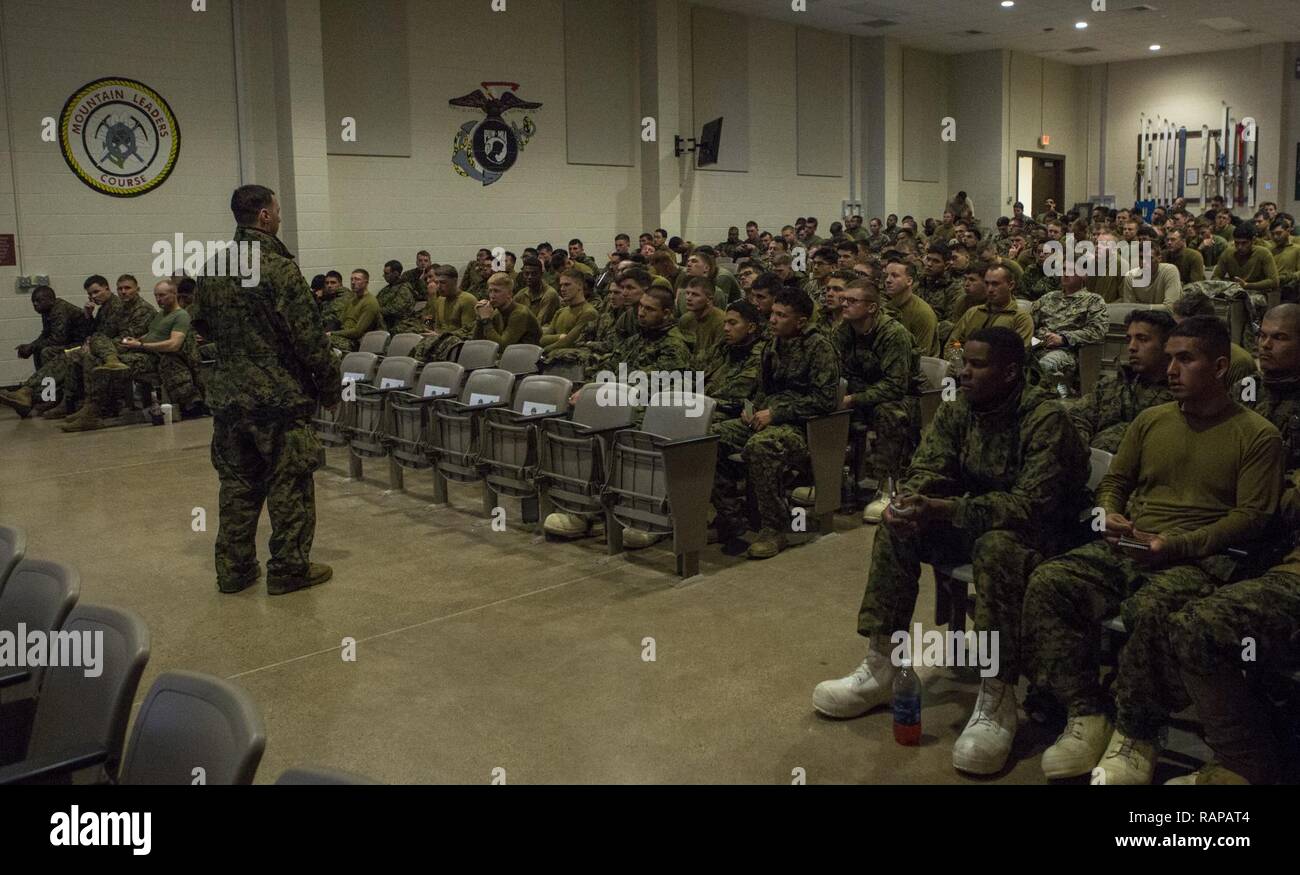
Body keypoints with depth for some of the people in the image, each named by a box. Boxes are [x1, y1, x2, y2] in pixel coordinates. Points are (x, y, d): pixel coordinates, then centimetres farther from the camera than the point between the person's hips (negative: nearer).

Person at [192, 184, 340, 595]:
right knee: (288, 486, 4)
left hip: (229, 394, 7)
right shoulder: (279, 268, -16)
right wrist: (330, 386, -7)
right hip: (280, 395, -7)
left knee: (237, 484, 14)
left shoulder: (213, 270, 6)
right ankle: (288, 568, 11)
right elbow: (308, 337, -17)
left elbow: (203, 324, 20)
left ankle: (234, 569, 21)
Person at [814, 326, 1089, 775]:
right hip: (971, 518, 7)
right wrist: (908, 502, -28)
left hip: (1038, 529, -6)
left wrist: (943, 510, -38)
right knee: (897, 529, -14)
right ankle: (879, 666, -9)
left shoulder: (1045, 418, -21)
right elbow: (927, 470, -2)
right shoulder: (956, 410, -1)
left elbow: (1032, 504, -29)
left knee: (997, 547, -38)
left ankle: (997, 699, -31)